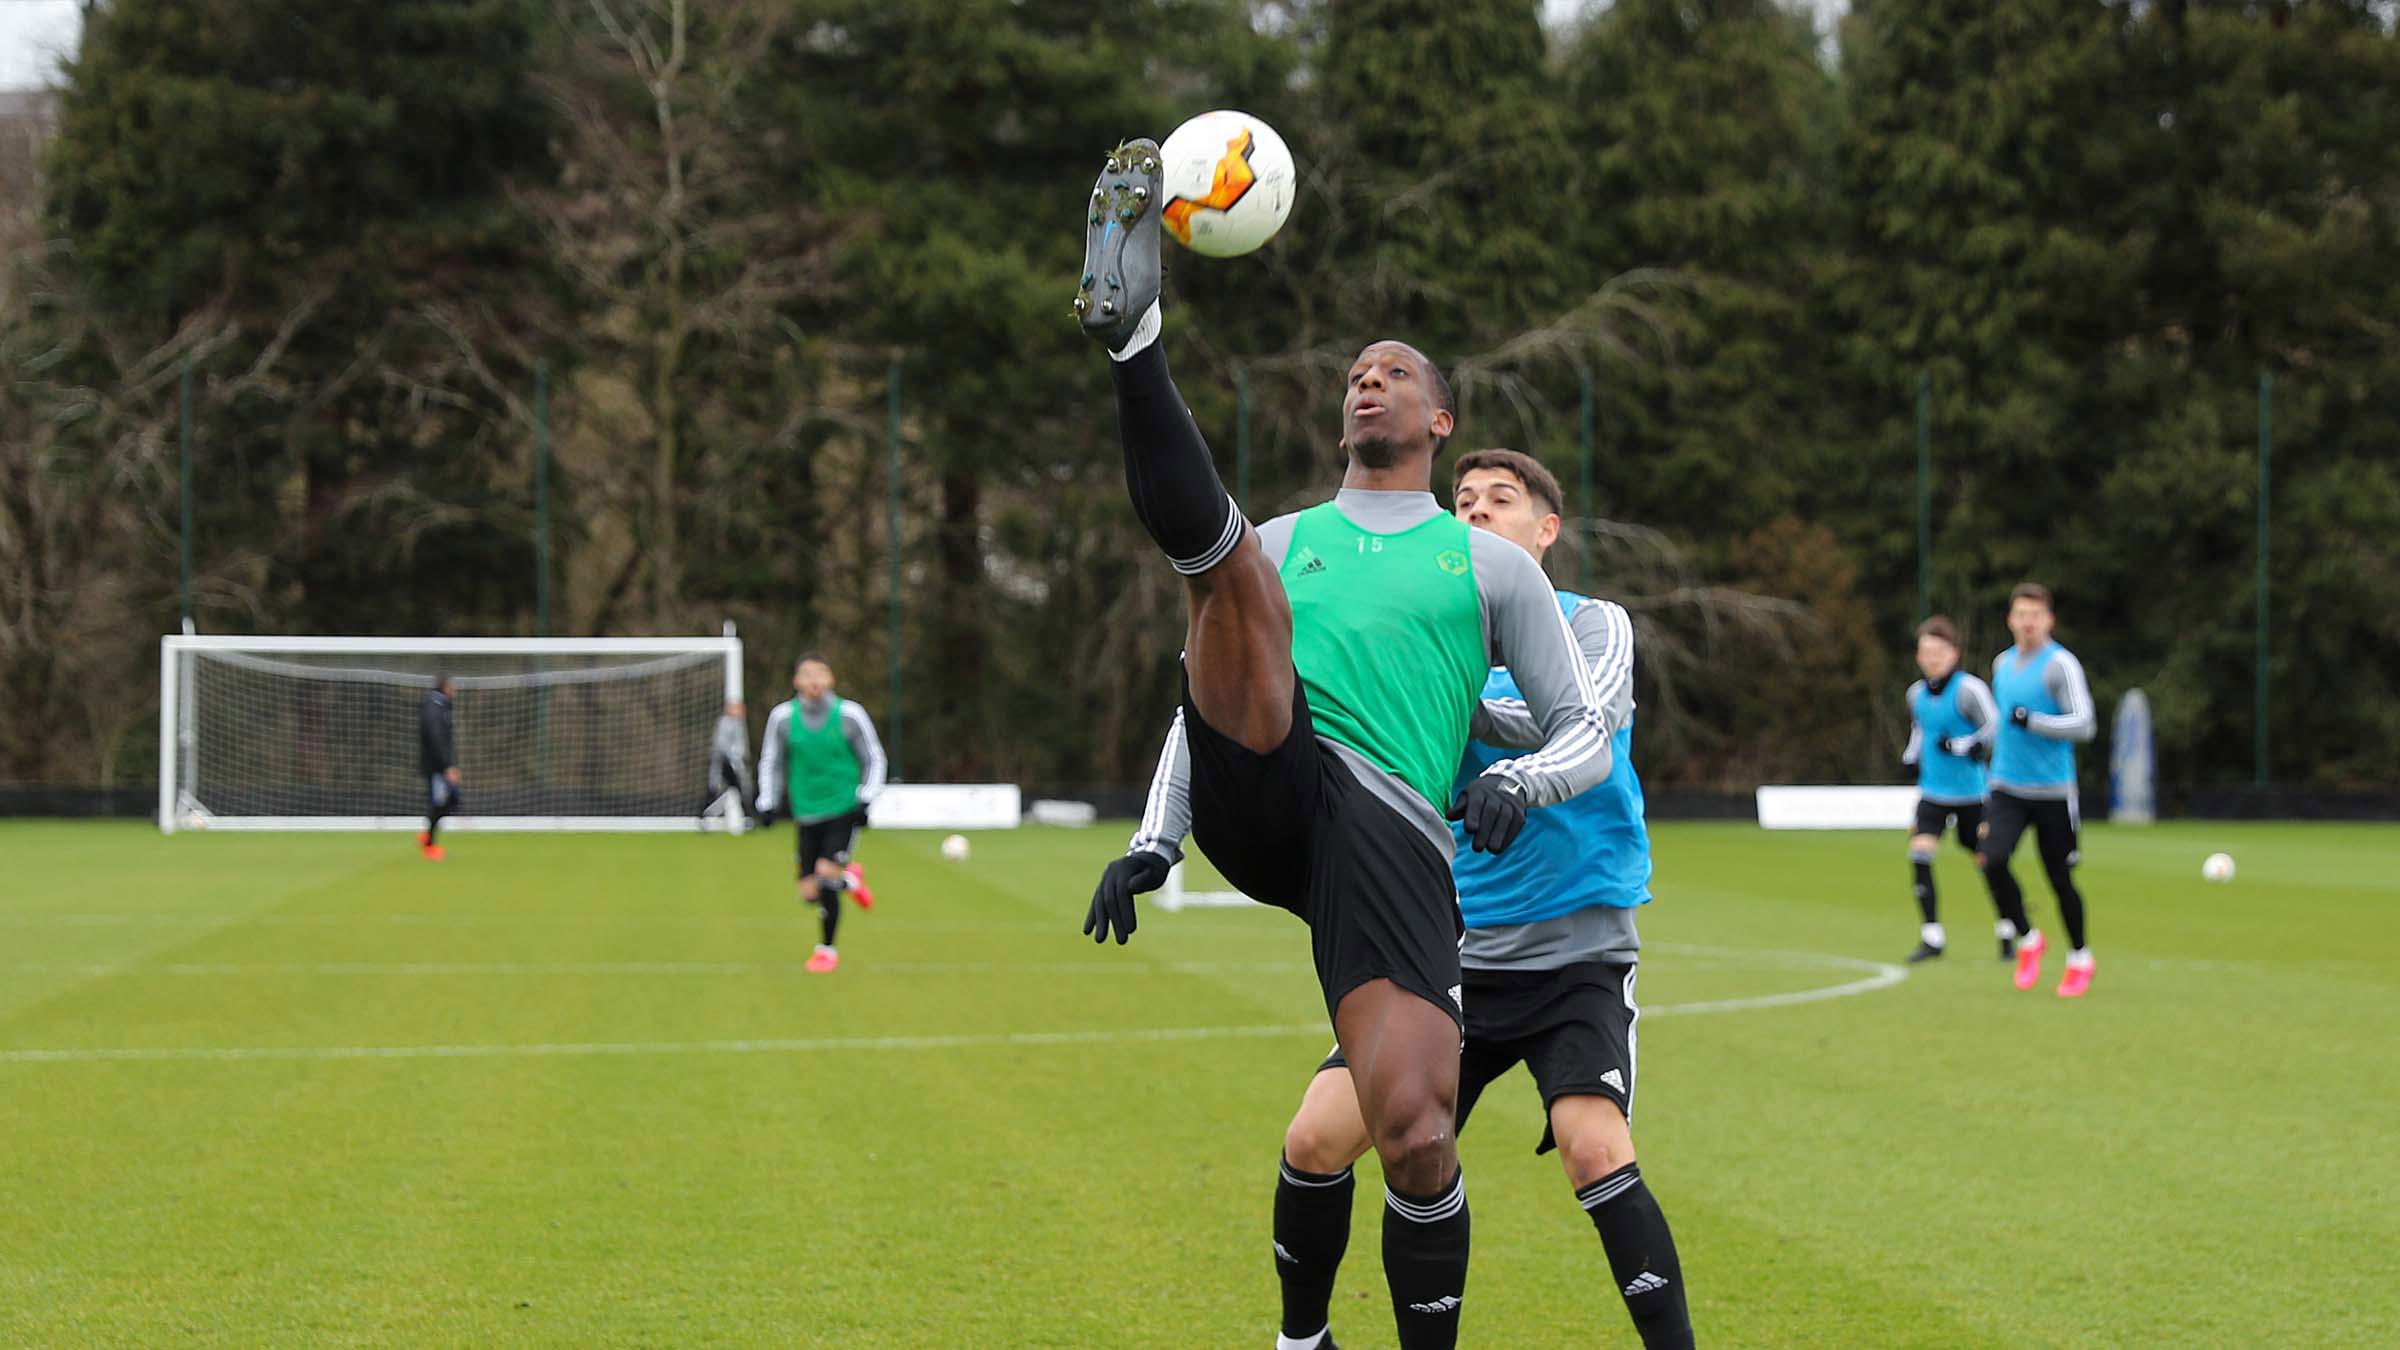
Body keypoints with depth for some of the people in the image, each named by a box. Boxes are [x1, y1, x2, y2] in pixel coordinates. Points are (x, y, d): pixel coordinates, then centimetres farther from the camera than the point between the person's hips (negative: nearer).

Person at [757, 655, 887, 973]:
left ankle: (827, 949, 0)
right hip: (807, 813, 3)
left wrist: (865, 799, -7)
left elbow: (874, 760, 4)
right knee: (810, 893, -3)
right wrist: (768, 803, 3)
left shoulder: (849, 714, -6)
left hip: (844, 808, -3)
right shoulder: (782, 717, -1)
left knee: (827, 871, -20)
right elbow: (770, 763, 12)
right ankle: (850, 880, 34)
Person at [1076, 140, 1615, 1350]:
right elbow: (1209, 694, 29)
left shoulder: (1490, 564, 22)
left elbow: (1590, 731, 17)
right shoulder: (1284, 542, 27)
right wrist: (1153, 838, 15)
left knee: (1418, 1138, -18)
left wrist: (1523, 779, -6)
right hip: (1261, 790, 2)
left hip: (1392, 827, -2)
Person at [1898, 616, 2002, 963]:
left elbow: (1995, 729, -13)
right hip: (1932, 791, 4)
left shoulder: (1969, 689, -15)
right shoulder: (1917, 693, 5)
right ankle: (1932, 937, -7)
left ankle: (2008, 931, 27)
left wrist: (1961, 746, -21)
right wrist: (1911, 755, 9)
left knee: (1985, 860, 6)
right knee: (1919, 853, -14)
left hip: (1971, 793, -4)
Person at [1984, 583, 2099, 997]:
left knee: (2060, 878, 3)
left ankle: (2079, 959, 23)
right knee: (1993, 861, -16)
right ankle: (2028, 940, 6)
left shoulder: (2061, 664, -9)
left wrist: (2032, 721, -24)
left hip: (2052, 792, -4)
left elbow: (2084, 725, -16)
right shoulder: (2002, 663, 11)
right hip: (2007, 788, 4)